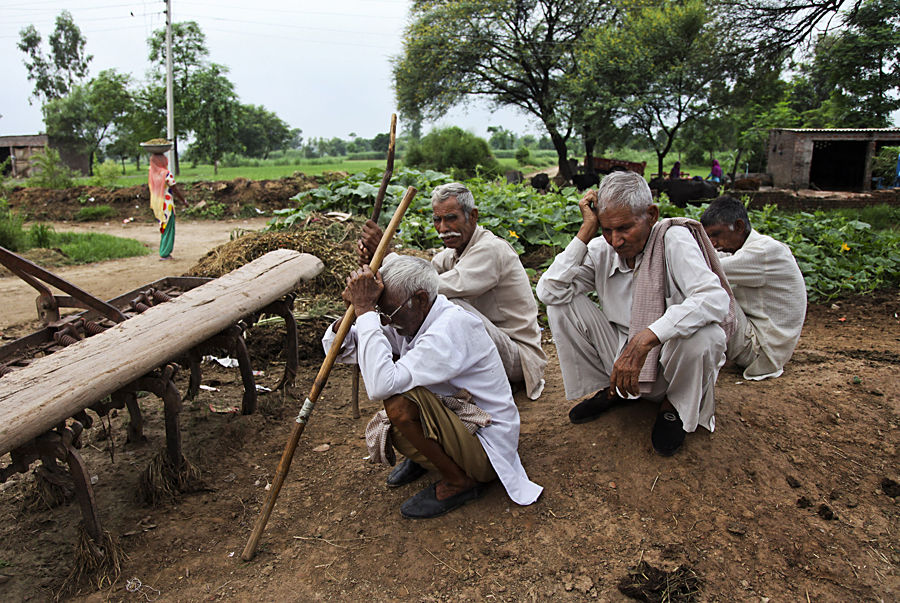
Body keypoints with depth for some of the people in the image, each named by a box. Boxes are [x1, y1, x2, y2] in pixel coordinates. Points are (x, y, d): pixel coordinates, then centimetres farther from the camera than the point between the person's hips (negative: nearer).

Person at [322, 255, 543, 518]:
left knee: (398, 401, -30)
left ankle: (461, 481, -7)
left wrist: (365, 309, -33)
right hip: (457, 418, 8)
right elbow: (339, 350, 1)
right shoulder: (410, 319, -3)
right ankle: (423, 455, 16)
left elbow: (381, 385, -40)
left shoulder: (452, 327, -29)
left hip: (486, 450, -8)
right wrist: (354, 309, -19)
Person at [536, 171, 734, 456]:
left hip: (667, 364, -3)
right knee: (563, 303, -14)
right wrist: (586, 231, -20)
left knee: (705, 333, -35)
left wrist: (645, 339, -45)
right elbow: (548, 291, -18)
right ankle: (610, 389, 7)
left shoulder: (673, 239, -19)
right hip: (621, 358, 3)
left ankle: (675, 405, -1)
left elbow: (716, 298, -35)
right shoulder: (601, 251, -7)